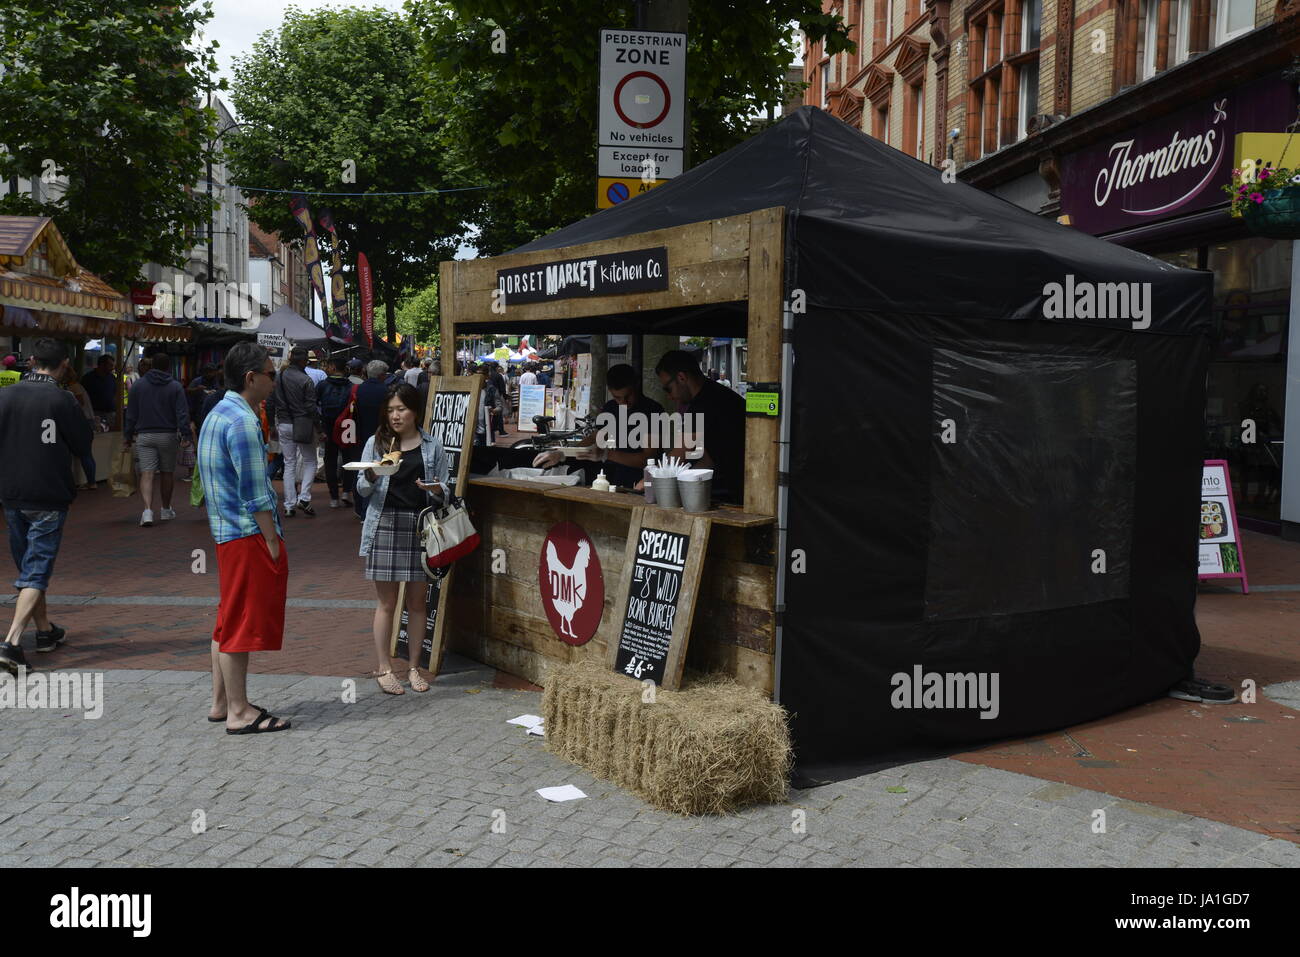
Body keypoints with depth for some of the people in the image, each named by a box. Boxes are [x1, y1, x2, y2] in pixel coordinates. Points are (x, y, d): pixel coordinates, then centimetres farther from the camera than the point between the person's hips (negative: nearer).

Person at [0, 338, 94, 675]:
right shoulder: (62, 400, -13)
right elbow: (84, 446, -6)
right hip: (48, 497, -5)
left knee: (28, 566, 19)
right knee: (36, 571, -2)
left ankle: (45, 631, 32)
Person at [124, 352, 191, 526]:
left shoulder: (138, 386, 4)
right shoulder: (175, 387, -1)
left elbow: (131, 414, 7)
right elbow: (182, 413, -8)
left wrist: (128, 435, 14)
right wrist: (186, 434, -7)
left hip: (144, 435, 0)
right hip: (168, 435, 0)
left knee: (147, 474, -4)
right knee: (167, 473, 12)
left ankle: (148, 510, -21)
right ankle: (166, 510, 24)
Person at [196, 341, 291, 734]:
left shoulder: (216, 414, 15)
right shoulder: (242, 421, -17)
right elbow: (255, 495, -19)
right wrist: (274, 543, -15)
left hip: (224, 532, 10)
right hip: (248, 536, -10)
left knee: (229, 621, 15)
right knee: (243, 625, -4)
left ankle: (221, 703, 23)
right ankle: (239, 712, 2)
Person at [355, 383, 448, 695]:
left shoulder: (432, 446, 7)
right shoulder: (376, 443, 5)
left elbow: (445, 492, 8)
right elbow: (362, 490, 5)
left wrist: (436, 489, -14)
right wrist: (371, 477, -17)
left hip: (421, 525, 1)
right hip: (385, 524, -1)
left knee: (417, 601, 7)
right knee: (387, 602, 2)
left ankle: (414, 669, 18)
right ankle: (384, 669, 12)